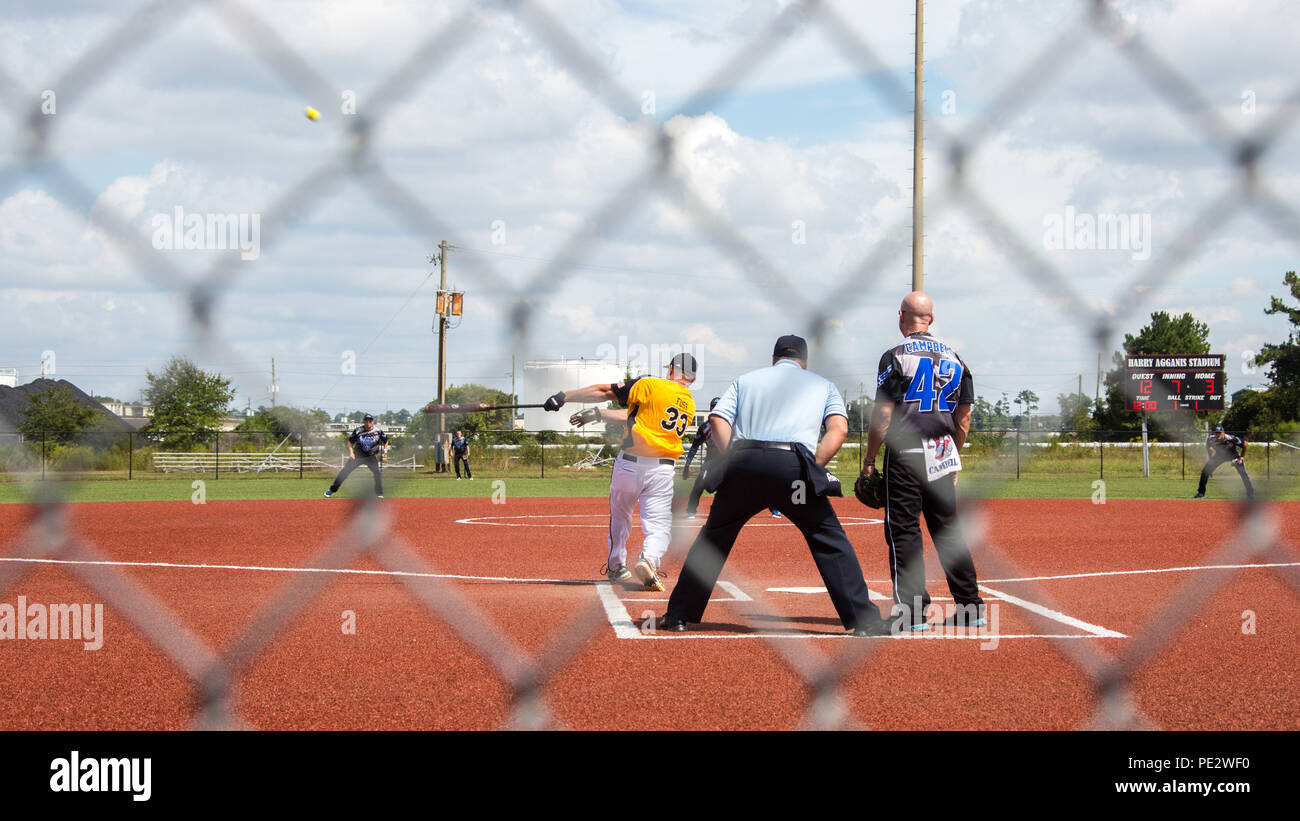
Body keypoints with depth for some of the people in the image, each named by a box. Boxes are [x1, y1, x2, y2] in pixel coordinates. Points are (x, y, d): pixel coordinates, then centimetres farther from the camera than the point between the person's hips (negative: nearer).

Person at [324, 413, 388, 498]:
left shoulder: (378, 431, -7)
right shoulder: (357, 431, -9)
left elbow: (386, 441, 8)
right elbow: (350, 442, 2)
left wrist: (385, 449, -10)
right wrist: (351, 452, -11)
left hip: (371, 457, 0)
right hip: (358, 455, 0)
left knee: (378, 472, -20)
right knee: (345, 471, -7)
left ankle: (379, 493, -5)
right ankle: (332, 490, 3)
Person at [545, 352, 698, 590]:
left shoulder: (650, 386, -5)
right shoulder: (689, 405, 12)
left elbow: (605, 391, -8)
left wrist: (564, 396, -2)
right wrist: (597, 415, 17)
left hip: (629, 464, -1)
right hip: (662, 470, 2)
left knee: (620, 517, 20)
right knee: (659, 524, 1)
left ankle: (616, 567, 34)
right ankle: (649, 559, -29)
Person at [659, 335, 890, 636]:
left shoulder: (745, 380, 26)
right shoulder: (821, 384, 23)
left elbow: (717, 420, 11)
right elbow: (839, 428, 5)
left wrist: (734, 460, 9)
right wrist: (815, 466, 5)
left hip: (743, 464, 2)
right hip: (792, 464, -2)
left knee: (713, 538, 17)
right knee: (829, 540, 7)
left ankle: (677, 615, 19)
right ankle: (865, 621, 0)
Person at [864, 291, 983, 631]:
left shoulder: (896, 356, -7)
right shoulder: (954, 358, 11)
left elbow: (883, 415, -11)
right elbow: (964, 417, 13)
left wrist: (869, 459, -5)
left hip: (906, 453, -6)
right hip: (942, 455, 6)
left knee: (904, 532, -3)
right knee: (948, 531, 12)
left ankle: (913, 612, -9)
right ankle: (970, 607, 13)